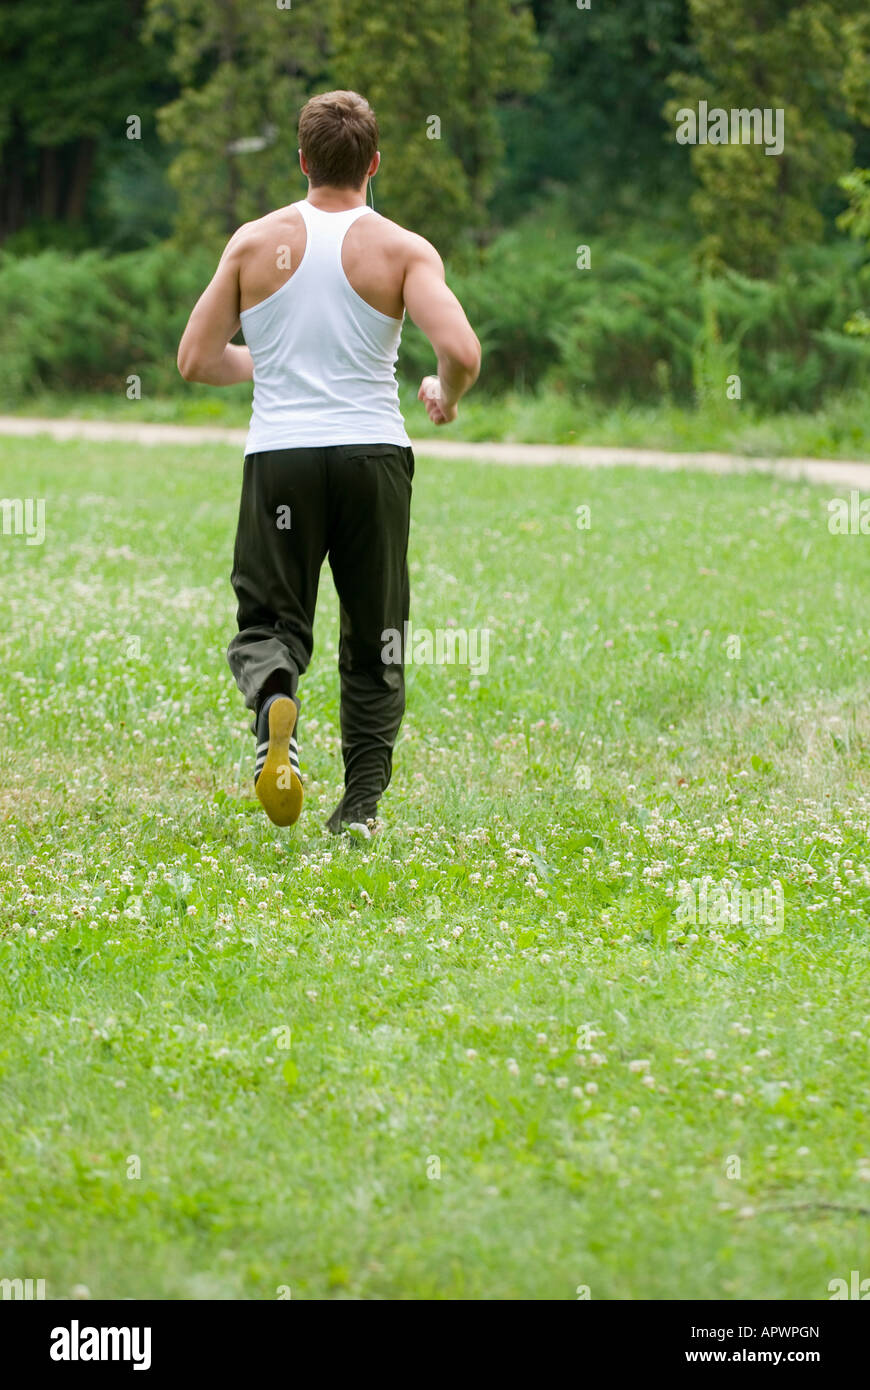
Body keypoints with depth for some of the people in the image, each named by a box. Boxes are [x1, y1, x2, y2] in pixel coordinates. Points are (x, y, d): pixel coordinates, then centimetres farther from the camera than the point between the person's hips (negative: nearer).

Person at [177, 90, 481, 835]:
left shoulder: (255, 242, 4)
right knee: (374, 638, 14)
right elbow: (462, 352, -14)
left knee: (266, 623, 8)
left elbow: (196, 360, 7)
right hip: (373, 452, 0)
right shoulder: (403, 250, -1)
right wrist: (444, 397, 9)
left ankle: (273, 694, -27)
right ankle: (362, 802, 8)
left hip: (280, 455, 0)